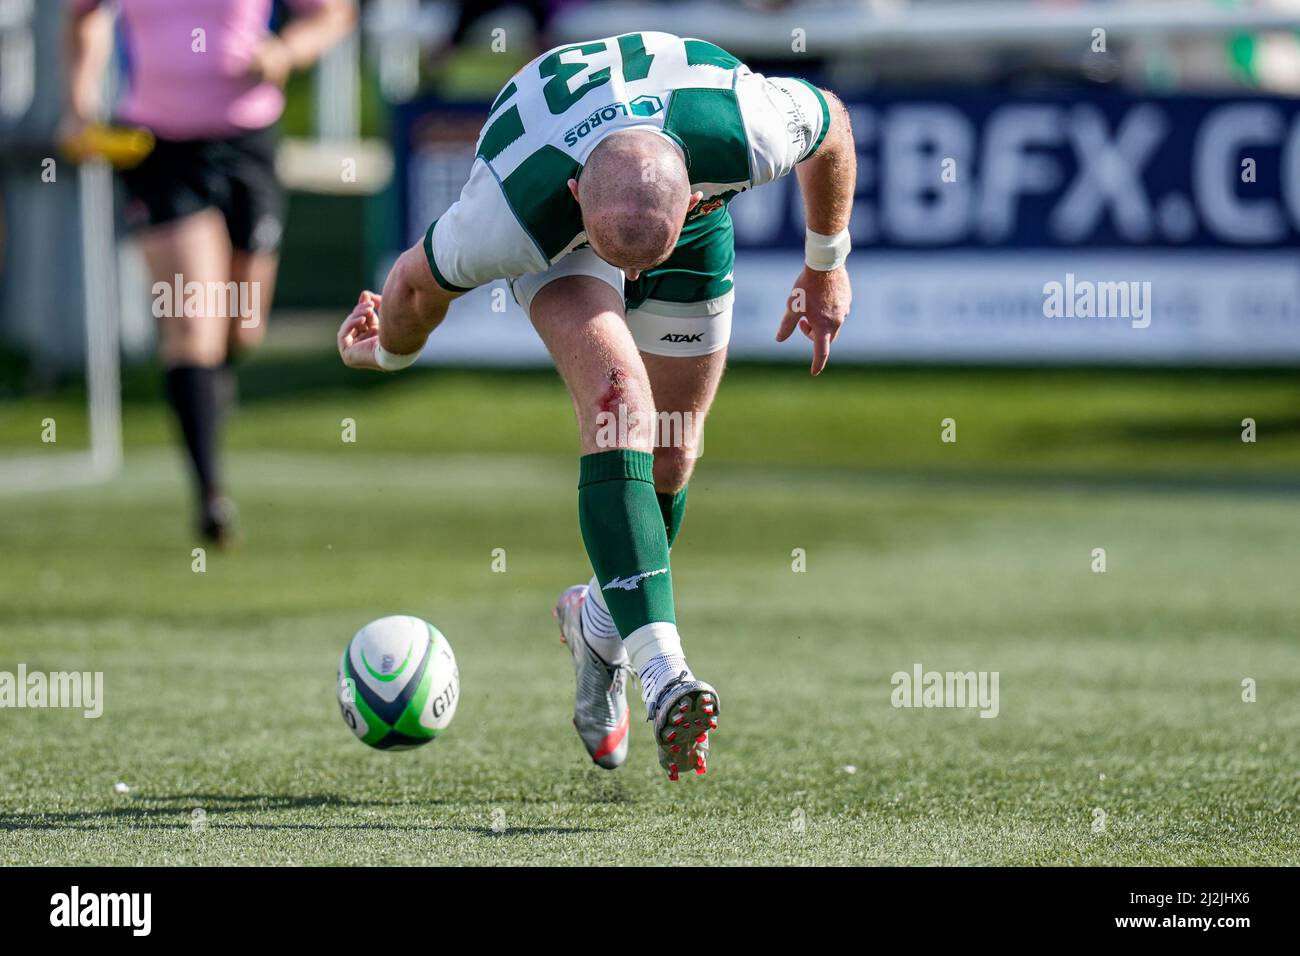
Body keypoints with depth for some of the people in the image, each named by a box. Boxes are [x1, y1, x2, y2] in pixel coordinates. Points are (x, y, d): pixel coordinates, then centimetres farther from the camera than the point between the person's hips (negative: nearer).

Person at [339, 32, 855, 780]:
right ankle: (663, 673, -37)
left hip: (696, 229, 3)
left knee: (670, 459, 3)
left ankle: (602, 627, 33)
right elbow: (420, 282, -20)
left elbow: (831, 123, -16)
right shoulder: (509, 215, -44)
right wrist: (389, 354, 3)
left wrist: (827, 266, 0)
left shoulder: (750, 133, -42)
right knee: (620, 406, -28)